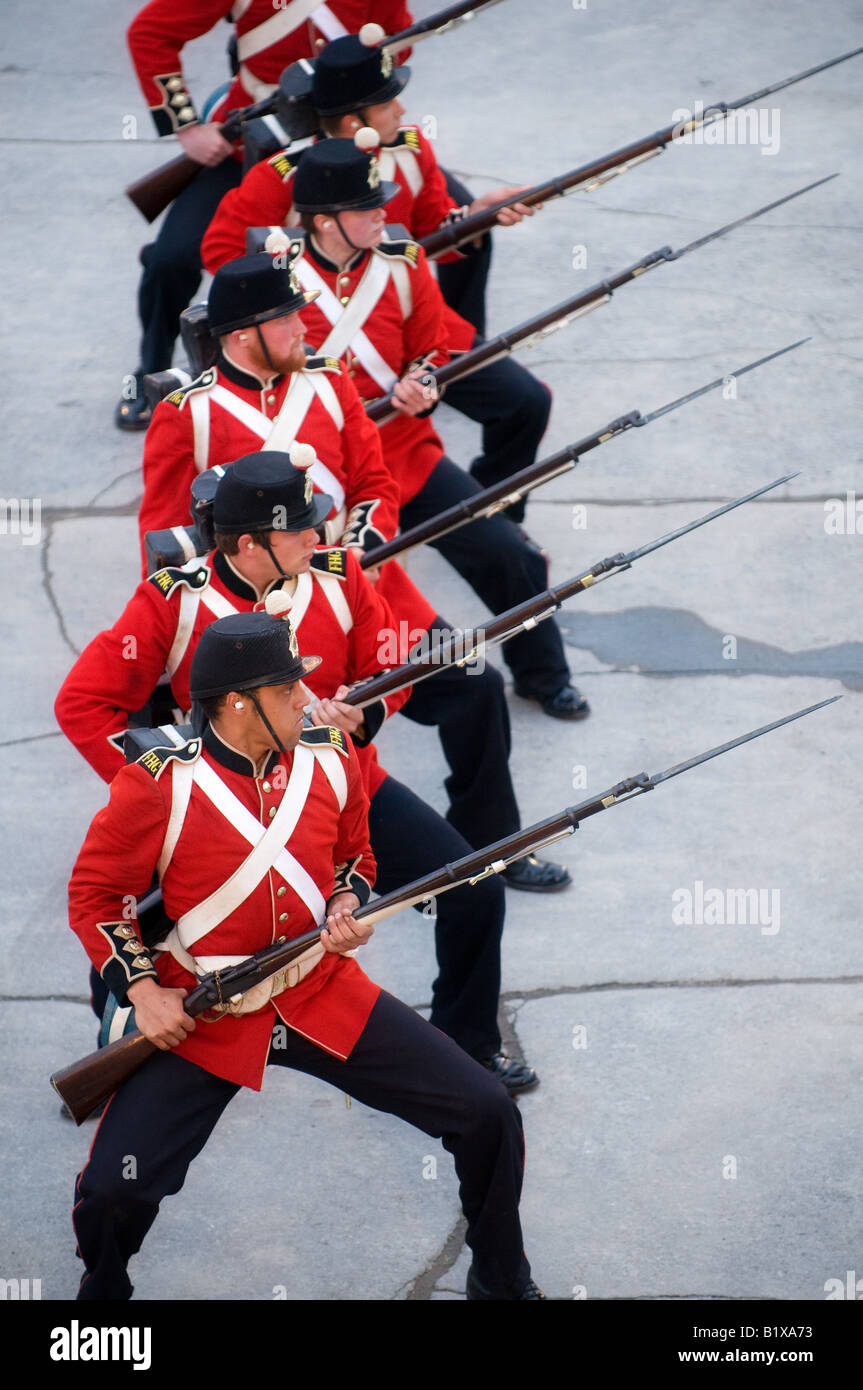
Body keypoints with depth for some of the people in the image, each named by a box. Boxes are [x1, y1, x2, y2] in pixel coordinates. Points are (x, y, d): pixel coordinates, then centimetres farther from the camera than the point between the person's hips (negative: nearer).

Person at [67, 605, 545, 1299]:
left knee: (488, 1117, -5)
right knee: (112, 1190, -18)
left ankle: (503, 1282, 20)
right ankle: (103, 1293, 18)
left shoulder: (331, 759, -2)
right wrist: (143, 992, -12)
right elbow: (93, 895, -4)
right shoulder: (159, 784, -16)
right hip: (201, 1014, -3)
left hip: (324, 995, 3)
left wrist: (347, 908, -5)